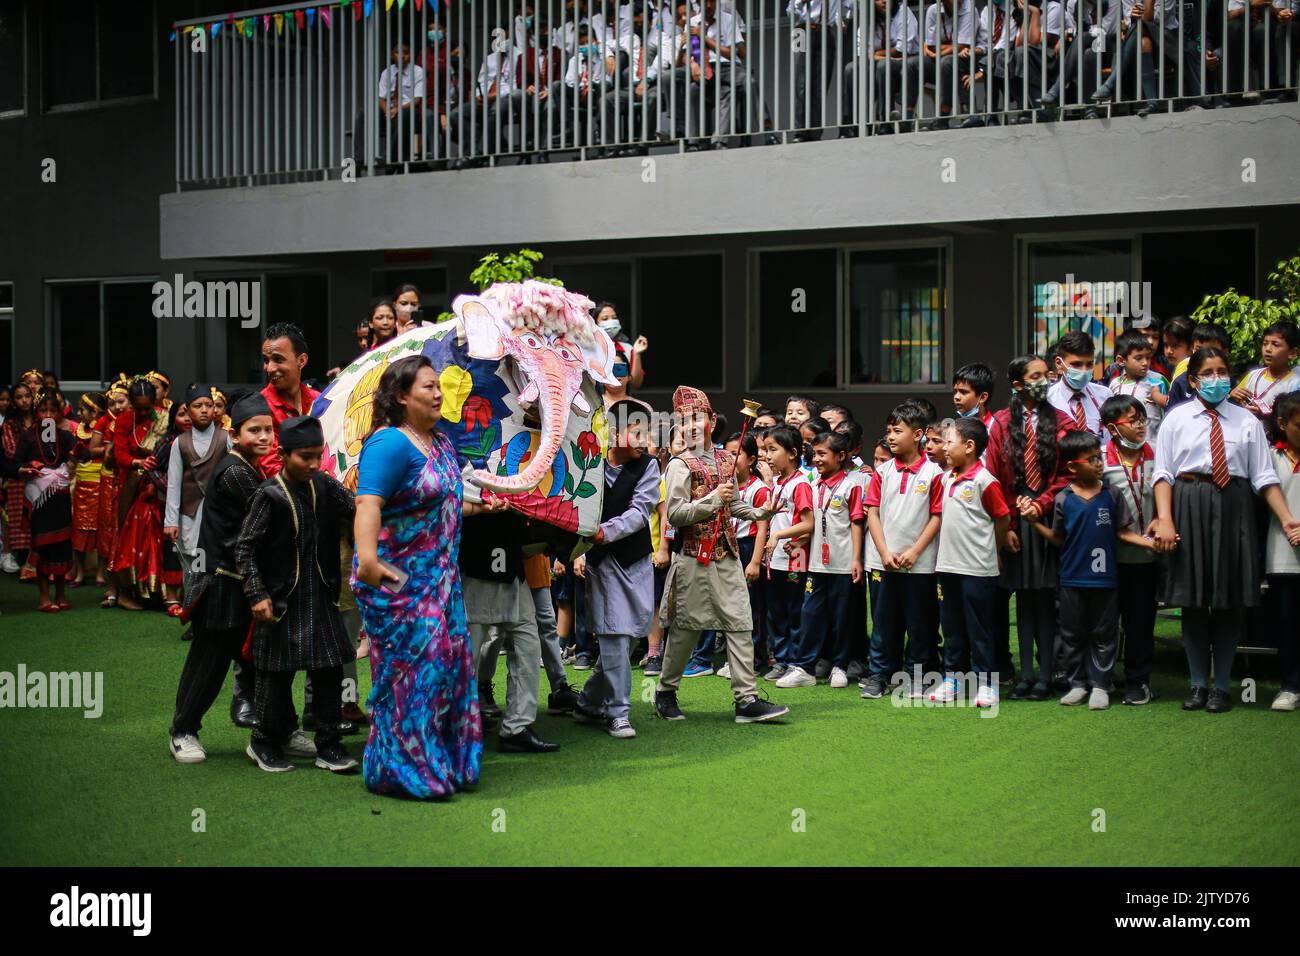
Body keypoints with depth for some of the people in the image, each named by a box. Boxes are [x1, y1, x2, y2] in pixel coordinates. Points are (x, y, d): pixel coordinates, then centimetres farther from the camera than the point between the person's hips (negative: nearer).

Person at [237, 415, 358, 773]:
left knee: (330, 670, 5)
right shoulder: (270, 495, -12)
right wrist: (257, 593, -14)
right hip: (281, 600, -5)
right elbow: (245, 546, -10)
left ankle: (329, 746, 15)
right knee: (277, 674, 4)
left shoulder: (324, 485, 3)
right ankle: (265, 744, 22)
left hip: (321, 597, 5)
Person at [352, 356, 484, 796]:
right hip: (398, 579, -9)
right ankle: (401, 768, 8)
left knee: (449, 662, 12)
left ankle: (446, 760, 24)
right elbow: (368, 501, -32)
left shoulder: (441, 443, 12)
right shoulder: (390, 443, -17)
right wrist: (367, 554, -44)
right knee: (409, 669, -4)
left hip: (440, 578, 9)